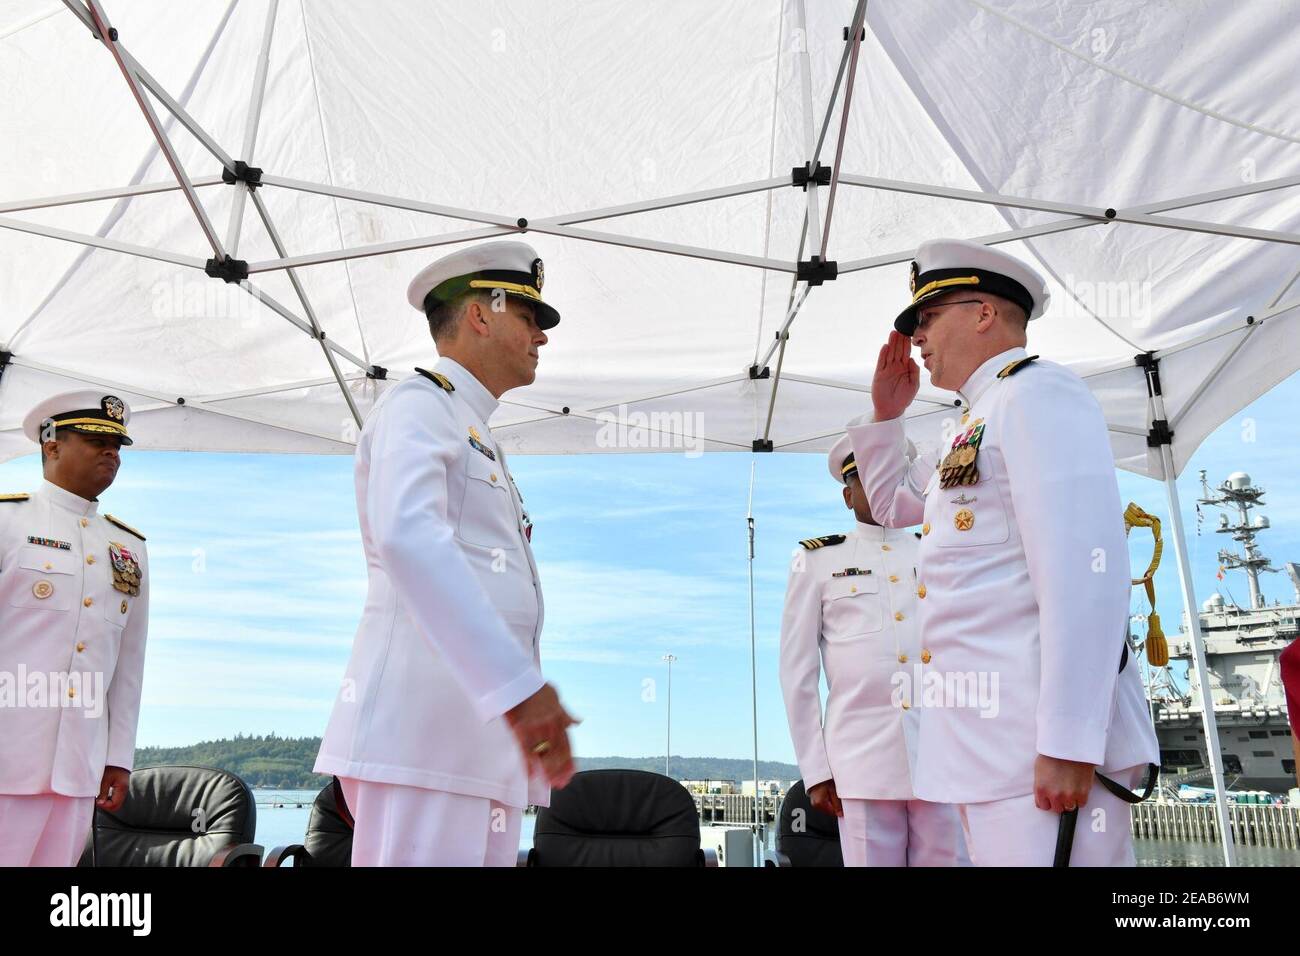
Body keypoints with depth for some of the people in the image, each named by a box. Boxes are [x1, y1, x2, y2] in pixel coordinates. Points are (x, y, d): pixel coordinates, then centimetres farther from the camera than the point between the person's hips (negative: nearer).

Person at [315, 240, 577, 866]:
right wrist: (515, 680, -30)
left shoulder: (479, 444, 27)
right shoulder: (417, 404, -2)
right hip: (421, 726, -9)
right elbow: (406, 537, -23)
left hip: (486, 741, 9)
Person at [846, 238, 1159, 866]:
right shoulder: (977, 423, 20)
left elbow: (1085, 574, -20)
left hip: (1039, 743, -9)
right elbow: (893, 502, 35)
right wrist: (885, 413, 20)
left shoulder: (1037, 393, -9)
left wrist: (1069, 746, -23)